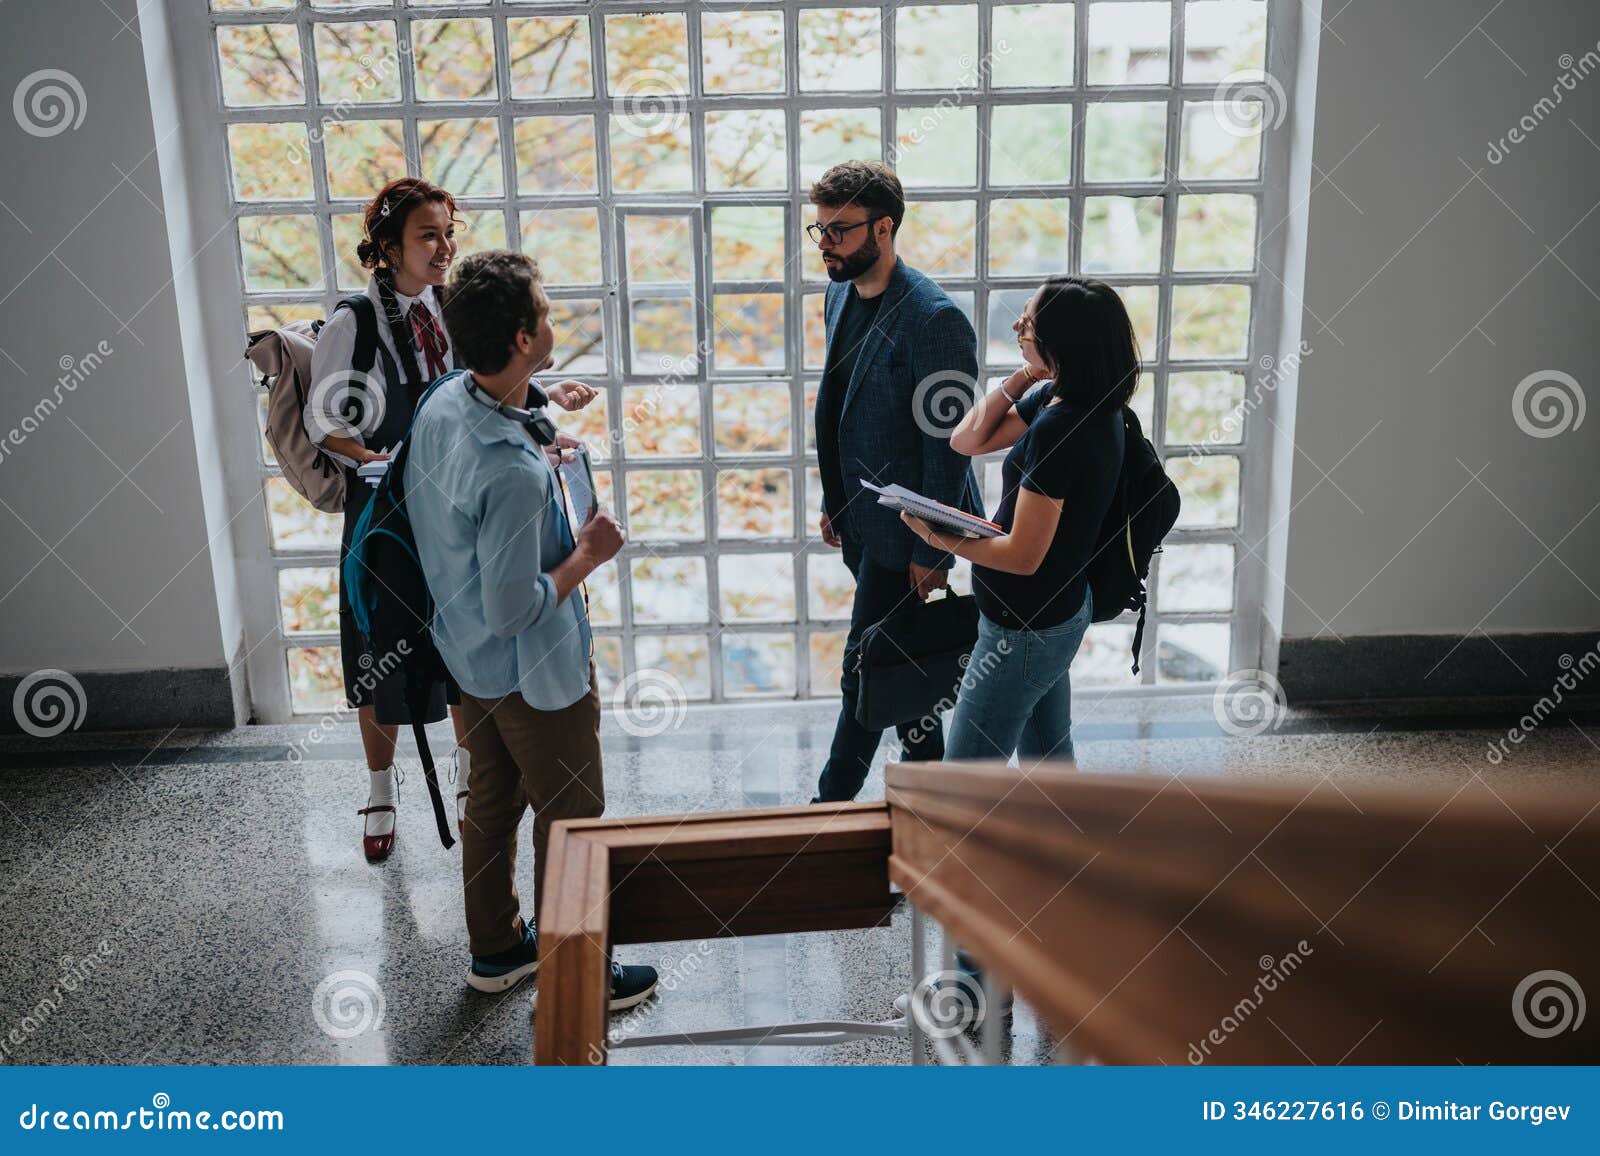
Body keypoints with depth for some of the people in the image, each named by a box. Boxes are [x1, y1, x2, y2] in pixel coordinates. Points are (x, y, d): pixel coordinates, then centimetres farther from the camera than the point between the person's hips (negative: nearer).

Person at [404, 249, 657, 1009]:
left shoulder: (440, 402, -7)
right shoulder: (515, 473, -34)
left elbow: (422, 513, 10)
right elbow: (512, 611, -29)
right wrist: (586, 556, -16)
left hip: (468, 658, 9)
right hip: (534, 674, -9)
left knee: (492, 803, 23)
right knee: (569, 821, 10)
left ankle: (495, 949, 41)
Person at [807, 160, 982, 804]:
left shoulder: (934, 319, -22)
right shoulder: (840, 296, 5)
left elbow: (948, 445, -20)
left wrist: (931, 552, -18)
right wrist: (832, 501, 17)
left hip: (903, 528, -8)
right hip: (860, 517, 8)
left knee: (865, 667, 0)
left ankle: (832, 803, 15)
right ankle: (927, 758, 39)